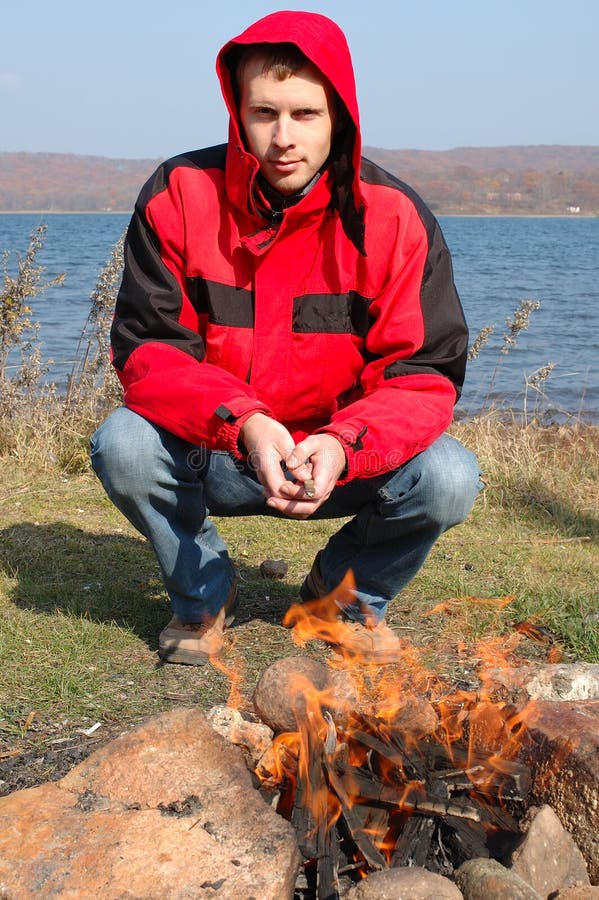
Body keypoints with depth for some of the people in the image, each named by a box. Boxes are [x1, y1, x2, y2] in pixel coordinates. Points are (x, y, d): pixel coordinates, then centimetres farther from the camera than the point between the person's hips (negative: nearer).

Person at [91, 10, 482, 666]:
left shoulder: (394, 218, -13)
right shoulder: (180, 195, -12)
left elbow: (426, 374, -14)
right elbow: (146, 348, -15)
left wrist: (342, 445, -35)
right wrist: (242, 424, -34)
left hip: (347, 460, 0)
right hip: (214, 457, 0)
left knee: (448, 478, -26)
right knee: (121, 447, -28)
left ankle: (347, 592, 8)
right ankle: (203, 593, 3)